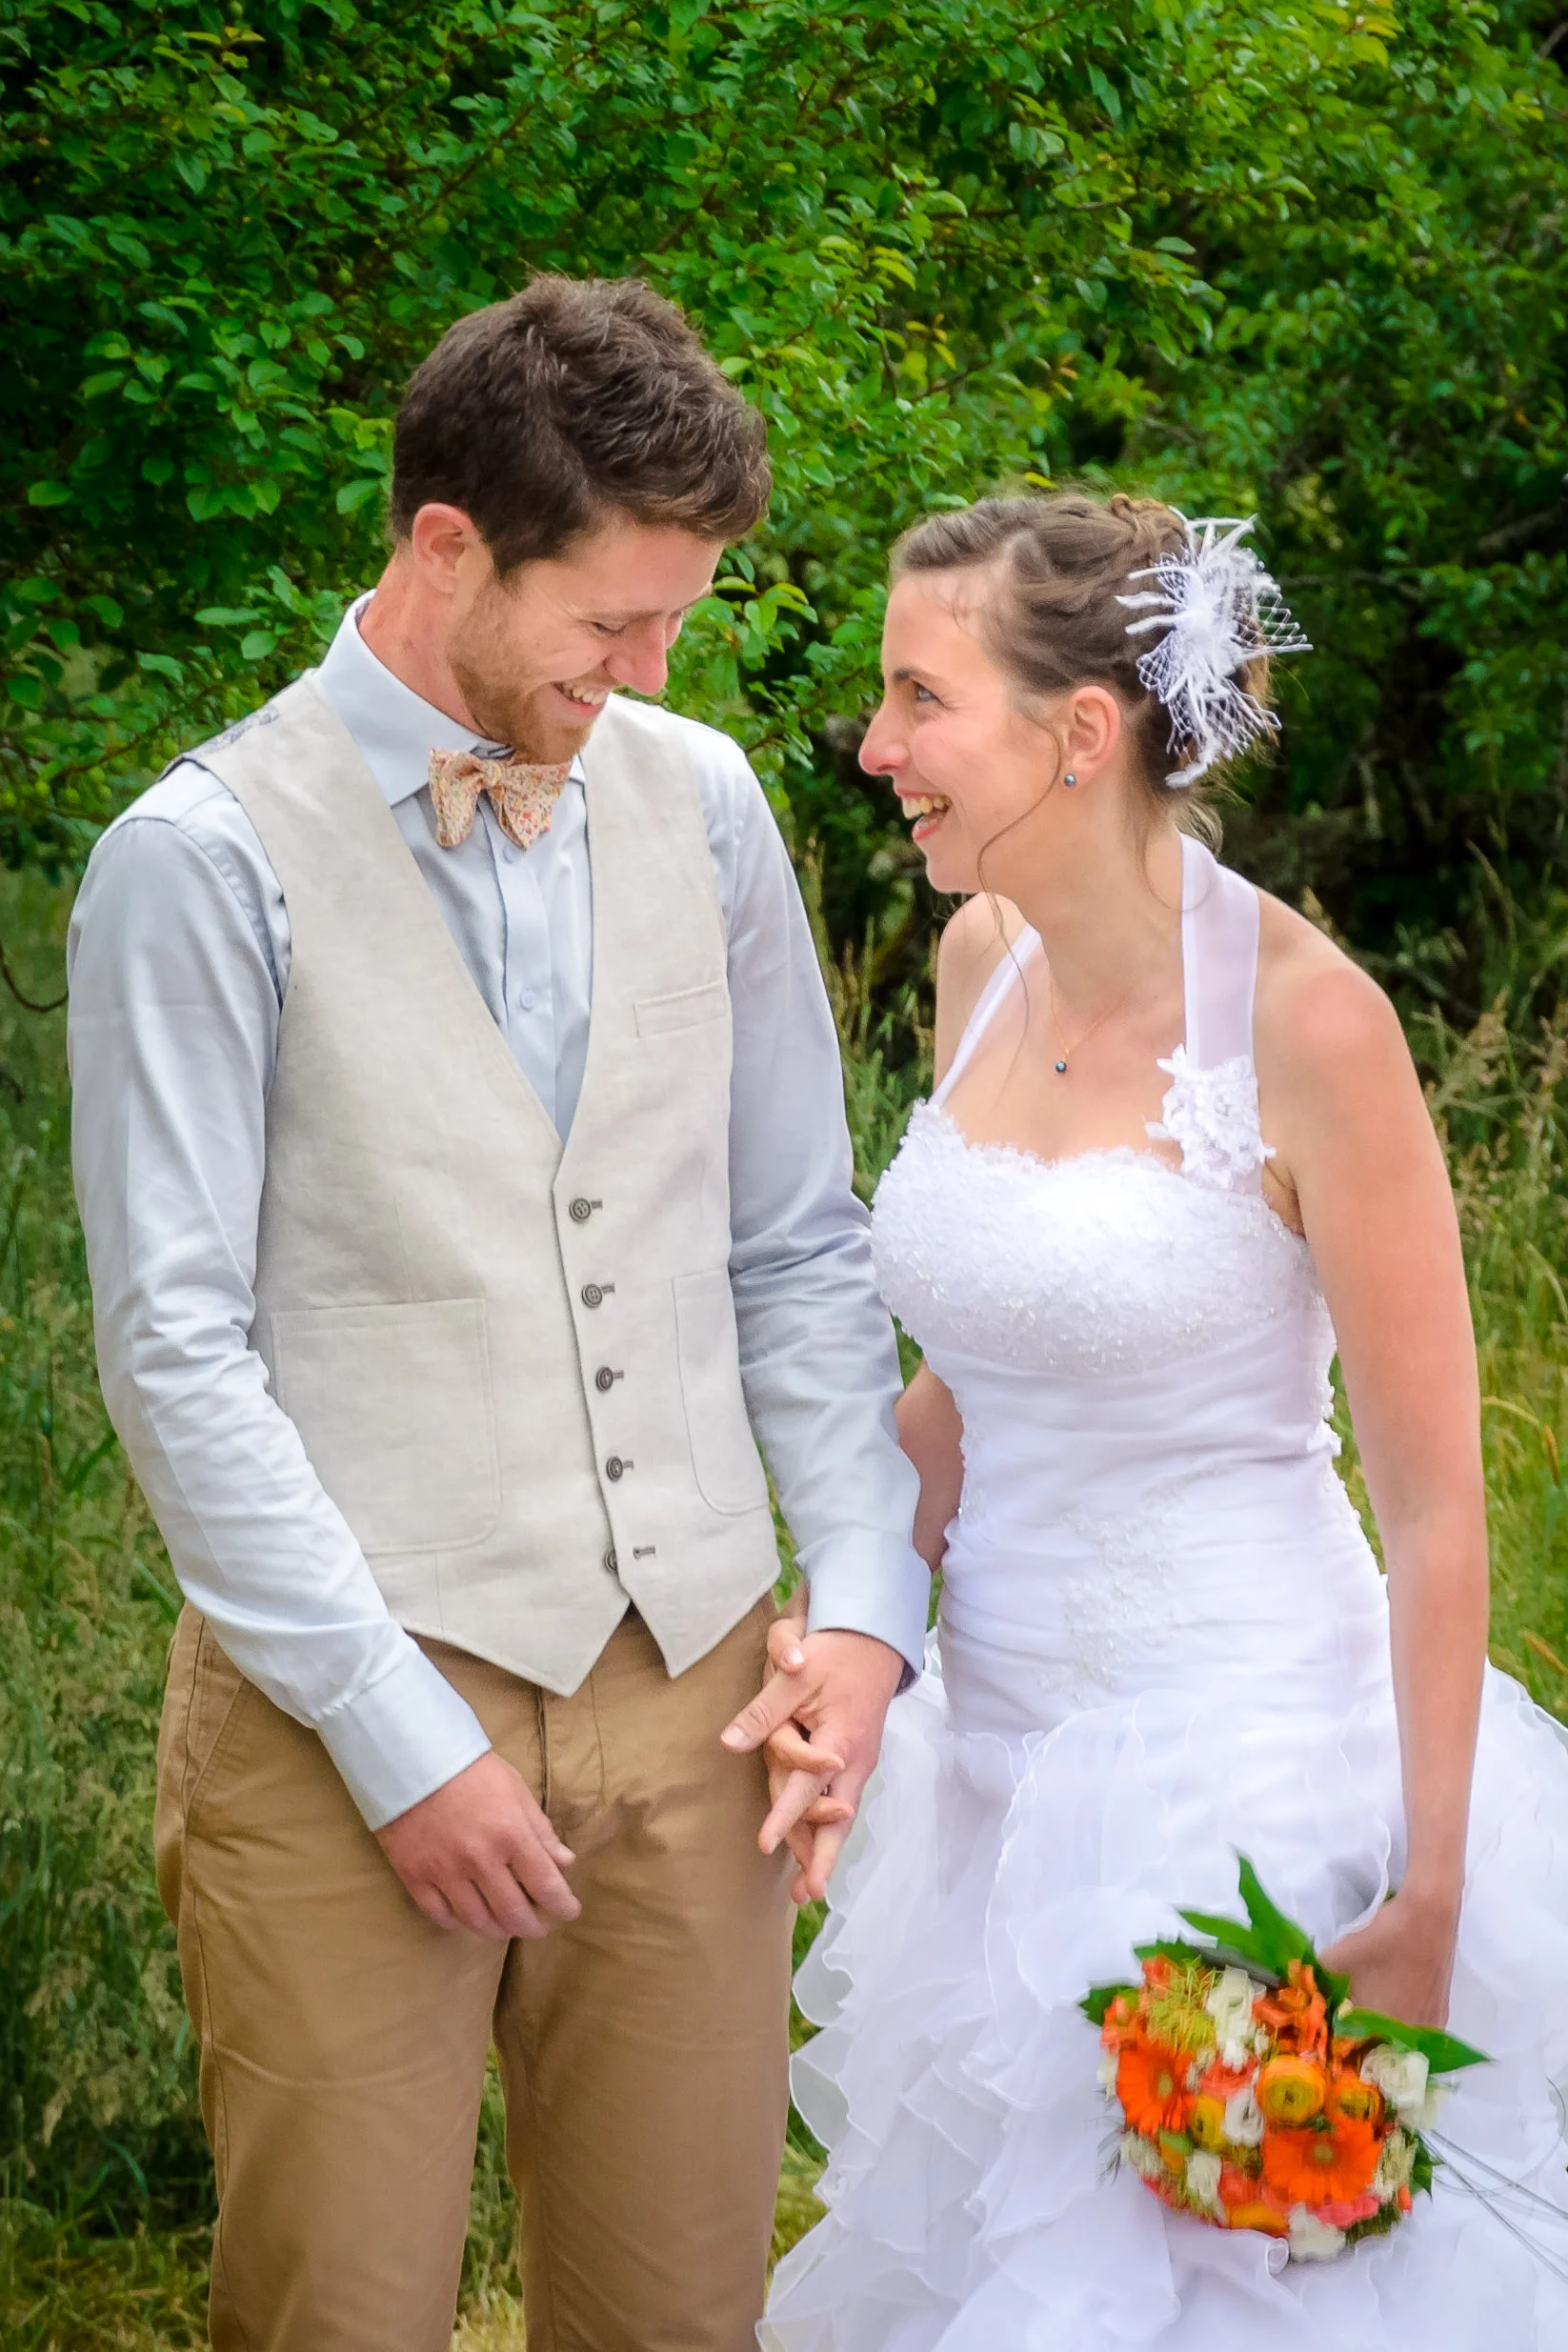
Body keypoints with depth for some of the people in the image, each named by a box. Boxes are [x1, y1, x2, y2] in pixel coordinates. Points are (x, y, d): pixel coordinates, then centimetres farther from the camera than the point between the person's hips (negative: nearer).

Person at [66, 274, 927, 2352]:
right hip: (350, 1725, -4)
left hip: (693, 1702, 4)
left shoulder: (701, 803, 7)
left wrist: (864, 1598, 1)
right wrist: (402, 1736, -13)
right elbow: (176, 1351, -10)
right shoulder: (206, 861, -8)